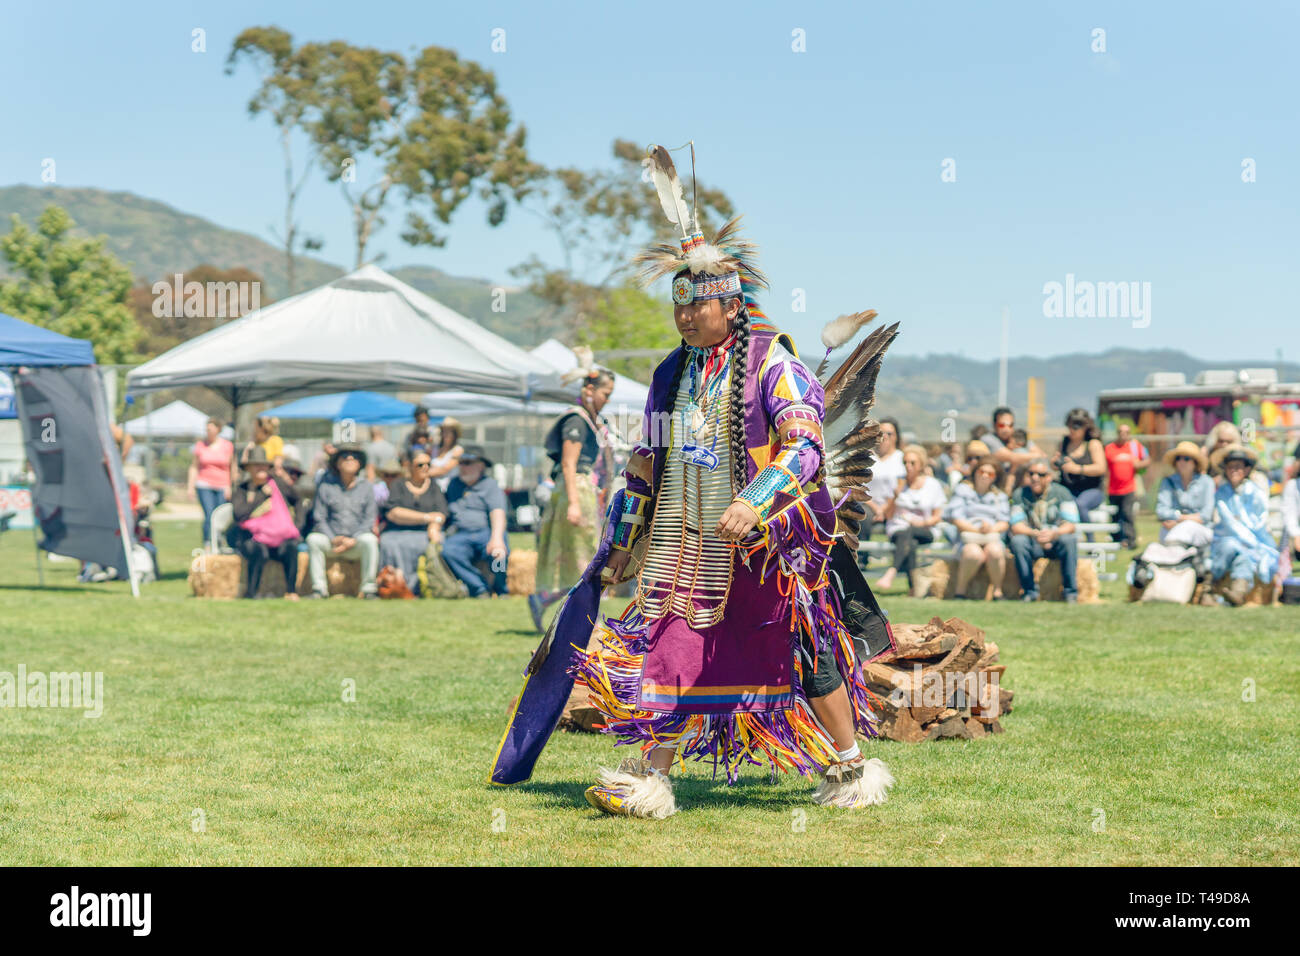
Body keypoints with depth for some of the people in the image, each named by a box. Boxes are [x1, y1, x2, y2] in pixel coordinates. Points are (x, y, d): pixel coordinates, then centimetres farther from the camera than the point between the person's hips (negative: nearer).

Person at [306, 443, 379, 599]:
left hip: (357, 542, -1)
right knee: (313, 539, -28)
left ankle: (368, 589, -25)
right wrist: (333, 539, -11)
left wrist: (352, 540, -12)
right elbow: (319, 518, 4)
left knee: (370, 540, -32)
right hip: (332, 540, 1)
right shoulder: (326, 486, 6)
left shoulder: (366, 487, 7)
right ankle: (319, 589, -24)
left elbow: (370, 519, 2)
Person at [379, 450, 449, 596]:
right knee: (391, 545, -35)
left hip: (425, 533, 1)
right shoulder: (398, 485, 14)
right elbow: (392, 513, -3)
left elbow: (441, 513, 5)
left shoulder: (434, 486, 20)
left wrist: (433, 528, -19)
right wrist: (426, 517, -6)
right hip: (397, 533, -1)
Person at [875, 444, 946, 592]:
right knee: (911, 545, -37)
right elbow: (888, 515, 6)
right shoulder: (898, 482, 9)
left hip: (924, 532, -1)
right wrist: (896, 495, -9)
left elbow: (938, 517, 9)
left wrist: (923, 523, -11)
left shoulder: (933, 485, 6)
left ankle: (891, 573, -54)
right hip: (897, 528, 1)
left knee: (908, 531, -39)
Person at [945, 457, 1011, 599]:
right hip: (968, 539, -2)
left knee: (994, 551, -37)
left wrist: (992, 528, -13)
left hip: (993, 538, 2)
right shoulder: (963, 490, 12)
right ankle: (960, 591, -21)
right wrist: (977, 530, -13)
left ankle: (998, 592, -24)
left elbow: (1005, 523, 10)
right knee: (974, 554, -39)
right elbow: (956, 519, 1)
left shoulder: (1000, 496, 22)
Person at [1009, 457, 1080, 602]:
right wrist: (1035, 534, -30)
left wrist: (1053, 534, -33)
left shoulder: (1061, 492, -3)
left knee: (1068, 539, -33)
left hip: (1056, 542, -1)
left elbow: (1070, 525, -11)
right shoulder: (1020, 495, 0)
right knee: (1017, 540, -30)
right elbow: (1016, 526, -9)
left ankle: (1071, 591, -22)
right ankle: (1030, 590, -19)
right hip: (1033, 545, 1)